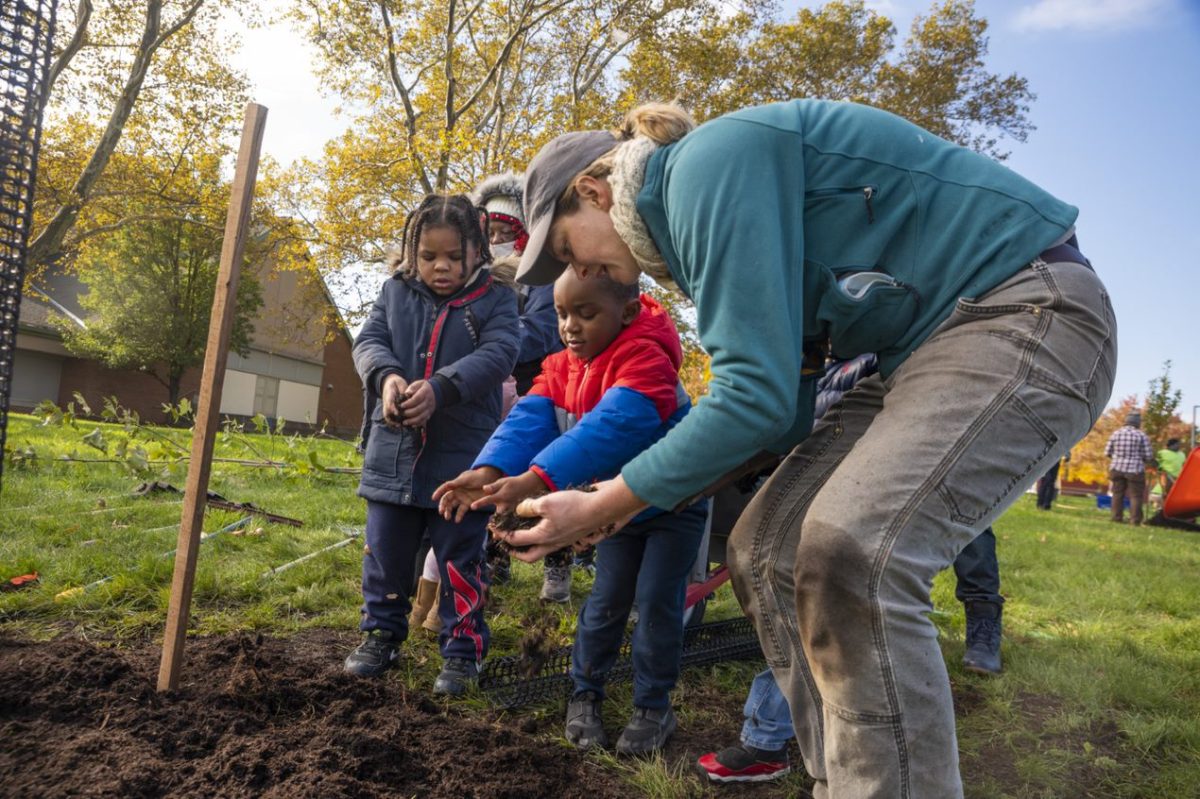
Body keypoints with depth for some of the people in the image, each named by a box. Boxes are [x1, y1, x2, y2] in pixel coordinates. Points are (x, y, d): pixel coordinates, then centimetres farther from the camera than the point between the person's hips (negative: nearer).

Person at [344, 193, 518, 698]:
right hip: (393, 451, 3)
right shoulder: (395, 293, 8)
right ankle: (382, 635, 33)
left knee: (460, 561, 6)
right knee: (385, 554, 15)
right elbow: (369, 342, 0)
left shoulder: (494, 301, -2)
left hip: (462, 458, -3)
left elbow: (497, 355, -16)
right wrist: (386, 375, -24)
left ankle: (462, 651, 21)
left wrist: (440, 388, -30)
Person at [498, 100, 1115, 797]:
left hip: (1032, 313, -9)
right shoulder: (691, 210, 12)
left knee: (851, 555, -27)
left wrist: (601, 507, -14)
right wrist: (630, 499, 8)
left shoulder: (708, 162, -17)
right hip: (930, 347, 10)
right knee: (766, 551, 2)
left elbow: (757, 394, -24)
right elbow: (785, 407, 12)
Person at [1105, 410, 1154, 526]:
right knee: (1136, 496, 3)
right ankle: (1135, 520, 1)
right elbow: (1149, 457, -5)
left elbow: (1107, 453, 5)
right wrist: (1139, 457, 15)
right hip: (1135, 470, -3)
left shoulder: (1116, 433, 2)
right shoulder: (1142, 436, -7)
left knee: (1117, 494, 12)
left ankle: (1117, 517, 14)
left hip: (1117, 469, 3)